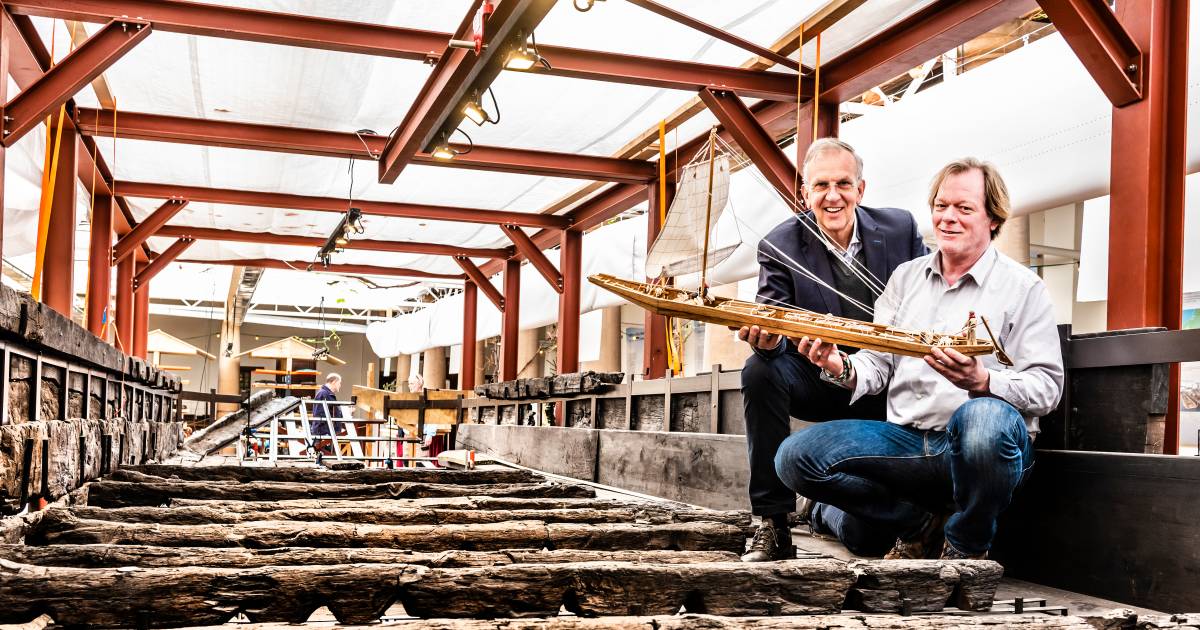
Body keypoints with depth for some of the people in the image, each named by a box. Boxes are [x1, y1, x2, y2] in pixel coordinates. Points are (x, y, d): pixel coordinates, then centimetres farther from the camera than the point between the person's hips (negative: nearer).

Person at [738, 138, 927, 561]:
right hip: (816, 379, -2)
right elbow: (773, 326, -14)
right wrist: (766, 340, -40)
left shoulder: (900, 228, 0)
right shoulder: (780, 247, -7)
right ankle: (773, 522, -24)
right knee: (760, 372, -32)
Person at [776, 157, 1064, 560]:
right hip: (906, 442, 4)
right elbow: (878, 364, 14)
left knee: (984, 418, -41)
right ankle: (919, 523, 2)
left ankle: (967, 546, -12)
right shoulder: (905, 277, 18)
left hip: (983, 443, -4)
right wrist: (842, 369, -11)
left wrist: (983, 382, -26)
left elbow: (1047, 387, -5)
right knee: (796, 457, -18)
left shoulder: (1023, 287, 3)